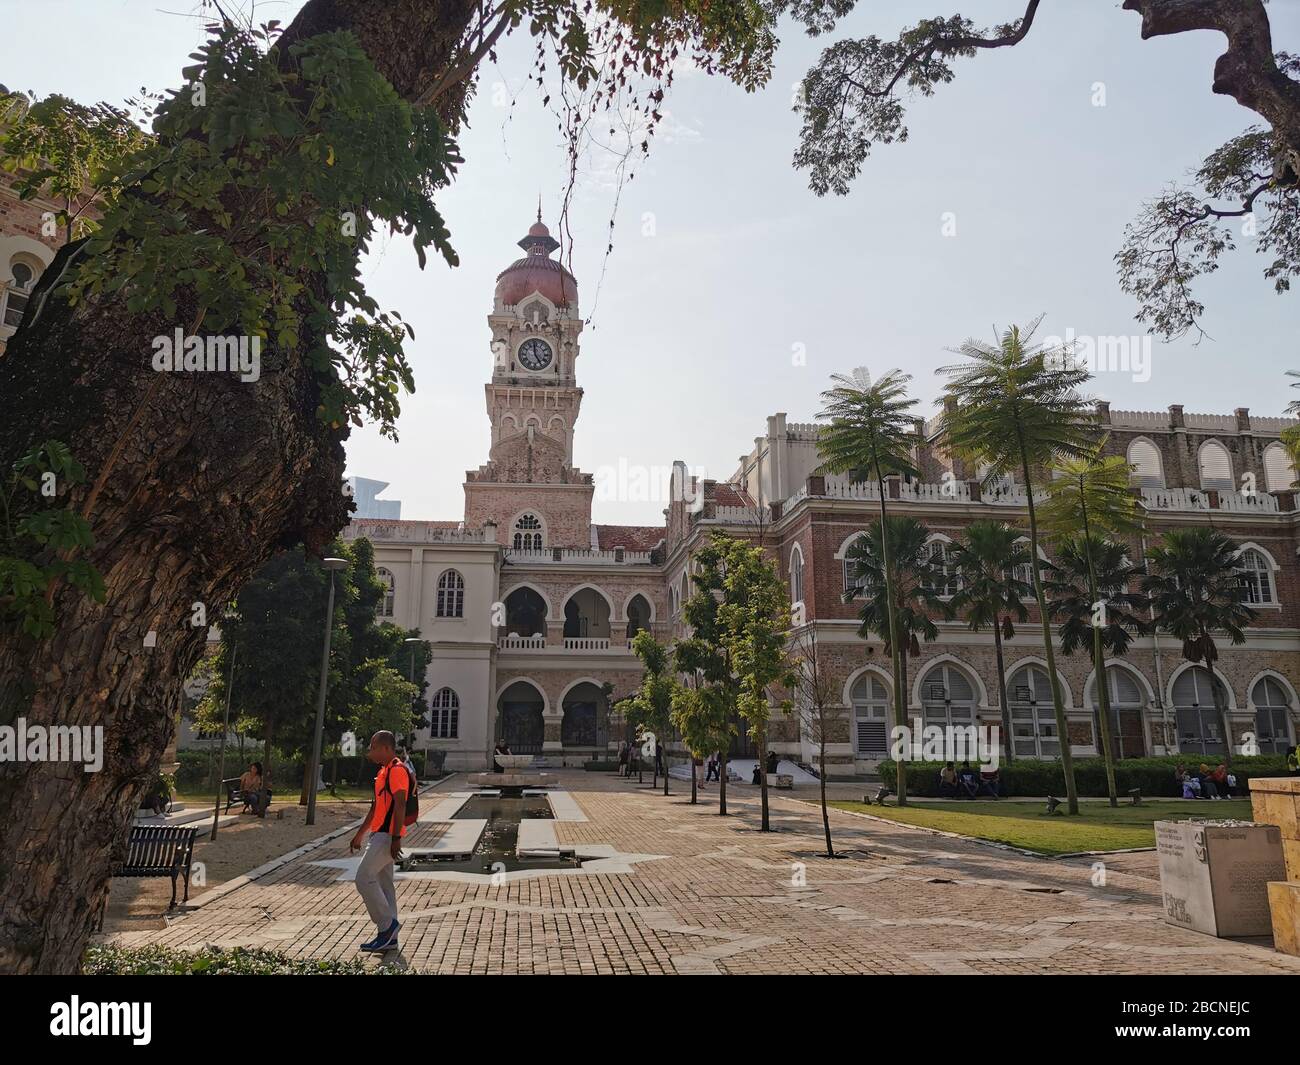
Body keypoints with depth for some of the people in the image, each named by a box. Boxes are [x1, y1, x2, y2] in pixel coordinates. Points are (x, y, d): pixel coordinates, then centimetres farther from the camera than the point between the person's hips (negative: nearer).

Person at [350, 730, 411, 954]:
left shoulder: (397, 770, -14)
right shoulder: (384, 771, 18)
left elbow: (400, 805, -21)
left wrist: (396, 838, -25)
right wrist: (360, 833, 27)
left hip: (388, 835, -10)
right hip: (380, 834, 10)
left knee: (364, 877, -11)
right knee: (383, 883, 10)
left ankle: (387, 923, -2)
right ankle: (388, 936, 14)